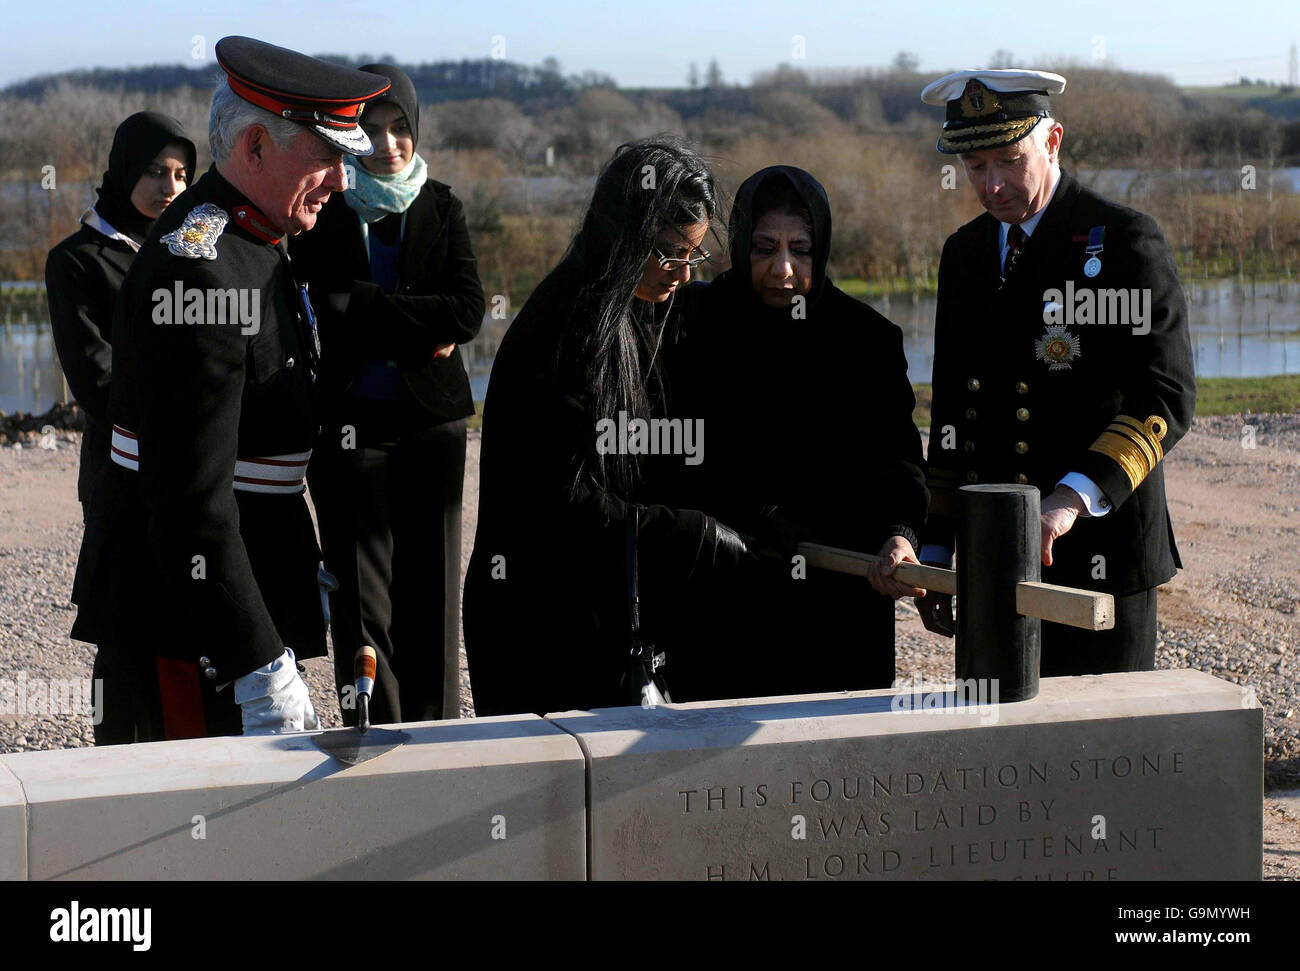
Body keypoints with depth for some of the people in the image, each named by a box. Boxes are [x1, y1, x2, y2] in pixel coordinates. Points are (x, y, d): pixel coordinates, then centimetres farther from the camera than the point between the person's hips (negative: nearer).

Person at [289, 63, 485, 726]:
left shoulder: (441, 207, 8)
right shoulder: (319, 209, 1)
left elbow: (468, 312, -6)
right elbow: (314, 317, -8)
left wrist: (359, 306, -13)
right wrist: (418, 335, -14)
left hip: (431, 421, 2)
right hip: (347, 423, -2)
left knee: (431, 591, 6)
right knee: (360, 599, -1)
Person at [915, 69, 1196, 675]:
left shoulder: (1123, 241, -7)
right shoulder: (965, 252, 12)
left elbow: (1166, 397, -16)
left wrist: (1074, 497, -30)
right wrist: (935, 552, 12)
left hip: (1099, 554, -5)